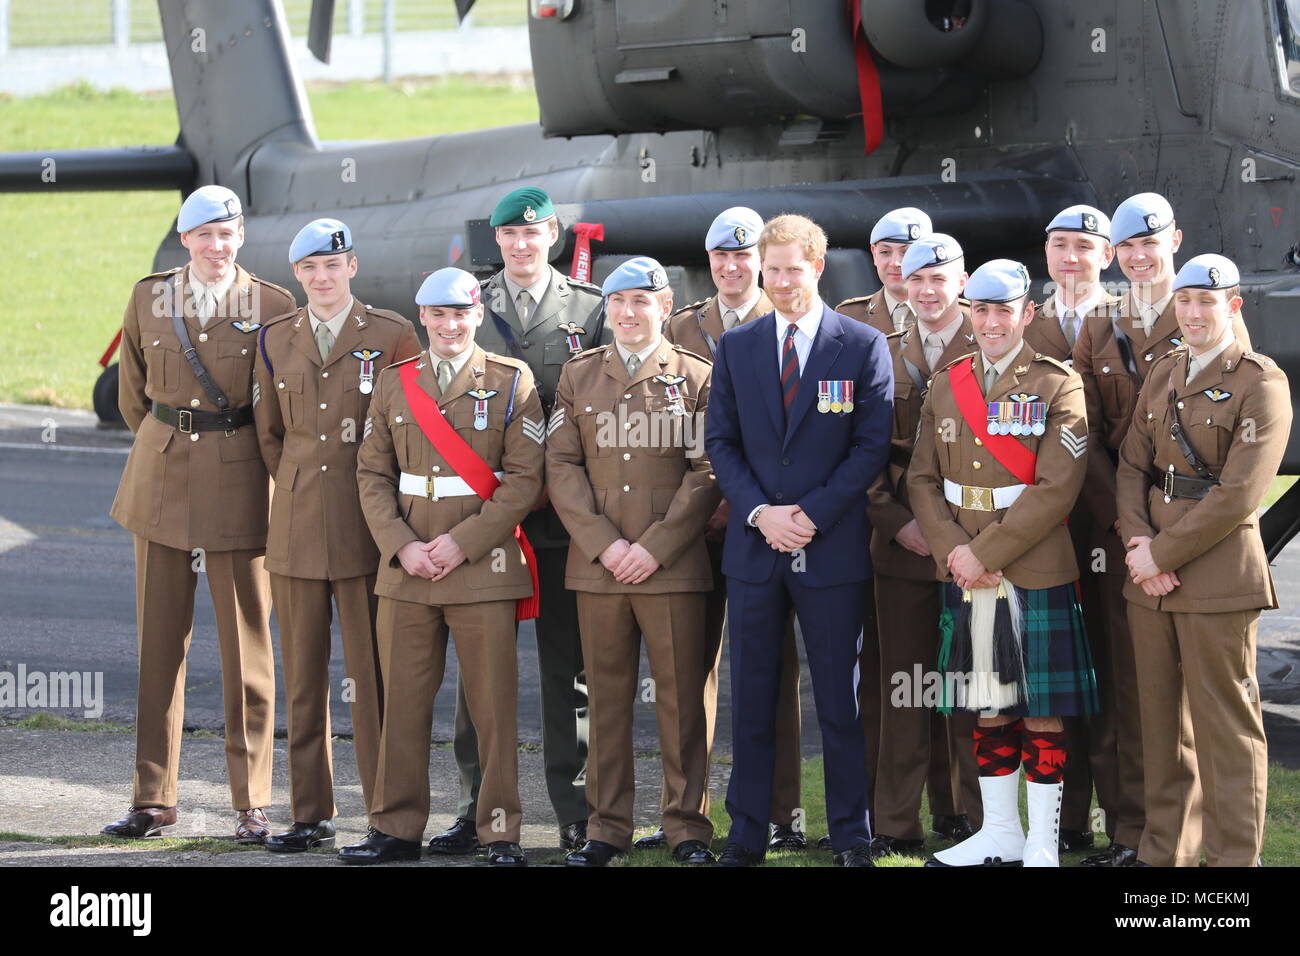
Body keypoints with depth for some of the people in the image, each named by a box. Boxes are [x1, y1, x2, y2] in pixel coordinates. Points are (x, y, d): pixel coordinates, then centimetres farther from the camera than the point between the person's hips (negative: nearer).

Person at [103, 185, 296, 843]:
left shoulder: (272, 307, -2)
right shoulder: (149, 300, 6)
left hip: (239, 483, -2)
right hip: (161, 481, 3)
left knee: (245, 643, -1)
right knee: (160, 640, 4)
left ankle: (253, 805, 5)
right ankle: (153, 800, 10)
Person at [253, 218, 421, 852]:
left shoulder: (391, 336, -1)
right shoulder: (275, 340, 10)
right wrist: (296, 483, 13)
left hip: (366, 525, -3)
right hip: (297, 525, 4)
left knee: (371, 672, -4)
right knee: (302, 674, 6)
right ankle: (311, 815, 13)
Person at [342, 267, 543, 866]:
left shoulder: (511, 382, 2)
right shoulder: (394, 384, 12)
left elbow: (524, 479, -3)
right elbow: (372, 474, 9)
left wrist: (462, 543, -11)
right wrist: (402, 546, -7)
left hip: (483, 568, -3)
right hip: (406, 569, 3)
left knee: (493, 704, -2)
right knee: (403, 700, 4)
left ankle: (500, 832, 4)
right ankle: (397, 828, 10)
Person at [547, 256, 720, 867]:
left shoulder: (696, 378, 5)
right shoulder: (578, 377, 11)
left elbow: (706, 473, -1)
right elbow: (561, 467, 5)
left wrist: (655, 547, -10)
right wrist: (604, 543, -8)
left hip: (672, 565, -2)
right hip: (597, 565, 2)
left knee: (681, 697, -1)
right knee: (606, 697, 5)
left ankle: (687, 826, 6)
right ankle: (607, 827, 10)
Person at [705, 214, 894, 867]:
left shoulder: (864, 346, 0)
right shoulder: (735, 347, 9)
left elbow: (871, 446, -4)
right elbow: (721, 441, 7)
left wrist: (811, 514, -13)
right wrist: (760, 512, -8)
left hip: (831, 549, -3)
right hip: (754, 546, 3)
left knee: (839, 702, 2)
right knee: (751, 701, 6)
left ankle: (851, 838, 9)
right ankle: (746, 836, 13)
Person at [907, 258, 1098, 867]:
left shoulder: (1057, 386, -5)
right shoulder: (945, 387, 10)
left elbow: (1056, 489, -13)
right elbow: (922, 479, 7)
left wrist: (984, 552, -16)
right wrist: (953, 551, -8)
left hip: (1035, 572, -4)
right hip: (965, 573, 4)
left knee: (1042, 710, 0)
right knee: (988, 707, 10)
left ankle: (1043, 843, 5)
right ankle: (999, 834, 19)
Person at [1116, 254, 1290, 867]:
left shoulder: (1261, 383, -8)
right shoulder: (1164, 374, 13)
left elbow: (1239, 493, -15)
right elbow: (1132, 465, 10)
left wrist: (1164, 552, -14)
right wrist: (1139, 543, -7)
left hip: (1218, 572, -6)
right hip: (1151, 571, 6)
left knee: (1224, 724, -3)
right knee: (1159, 717, 11)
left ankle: (1234, 857, 2)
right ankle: (1163, 850, 20)